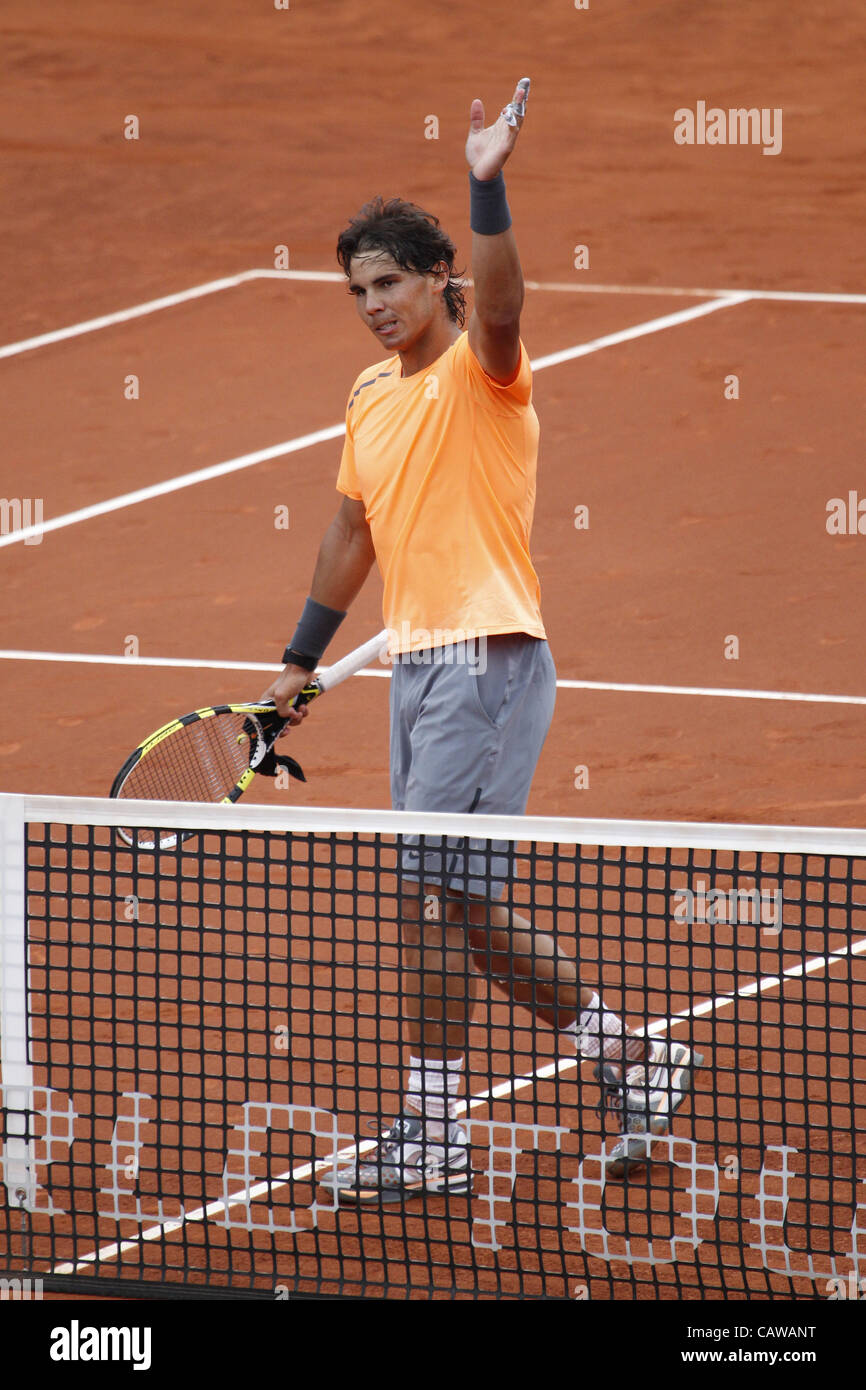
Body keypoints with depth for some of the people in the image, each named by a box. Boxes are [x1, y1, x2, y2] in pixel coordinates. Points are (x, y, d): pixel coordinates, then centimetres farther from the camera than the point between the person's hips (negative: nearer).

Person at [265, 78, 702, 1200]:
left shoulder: (478, 373, -9)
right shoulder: (372, 395, 15)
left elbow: (499, 308, -32)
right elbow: (354, 532, 25)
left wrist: (487, 188, -45)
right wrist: (300, 661, 27)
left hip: (488, 656, -9)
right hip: (418, 662, 9)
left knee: (433, 895, -9)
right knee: (461, 908, 10)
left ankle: (430, 1134, -3)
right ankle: (632, 1060, 20)